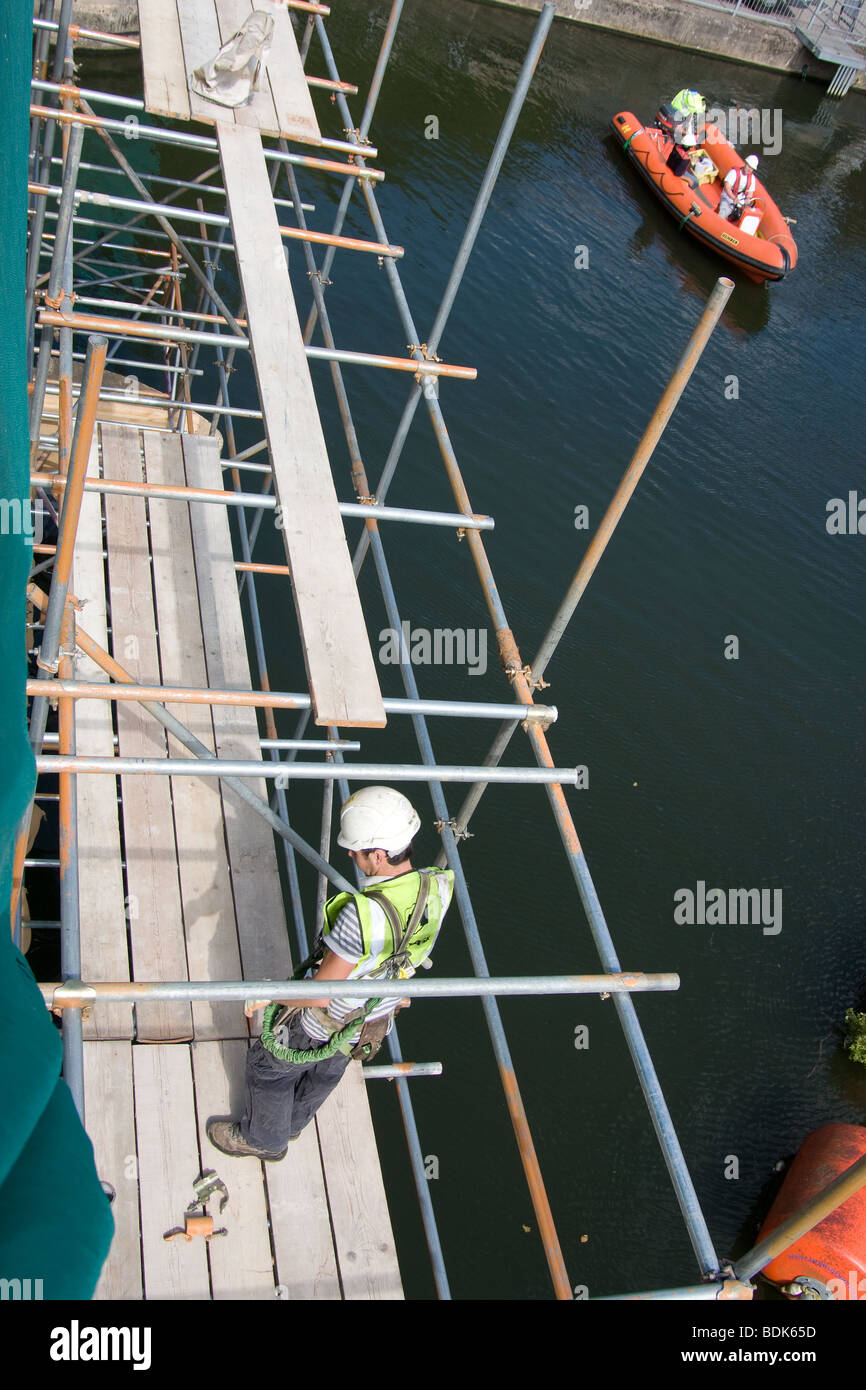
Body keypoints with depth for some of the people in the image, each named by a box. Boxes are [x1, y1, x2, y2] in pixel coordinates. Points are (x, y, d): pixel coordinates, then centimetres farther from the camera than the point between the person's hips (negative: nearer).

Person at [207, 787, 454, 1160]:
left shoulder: (363, 913, -42)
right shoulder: (437, 888, -21)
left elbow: (320, 994, -33)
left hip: (326, 1023, -6)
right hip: (378, 1019, 7)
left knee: (266, 1066, 23)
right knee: (326, 1072, 34)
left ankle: (263, 1139, 48)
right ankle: (292, 1123, 61)